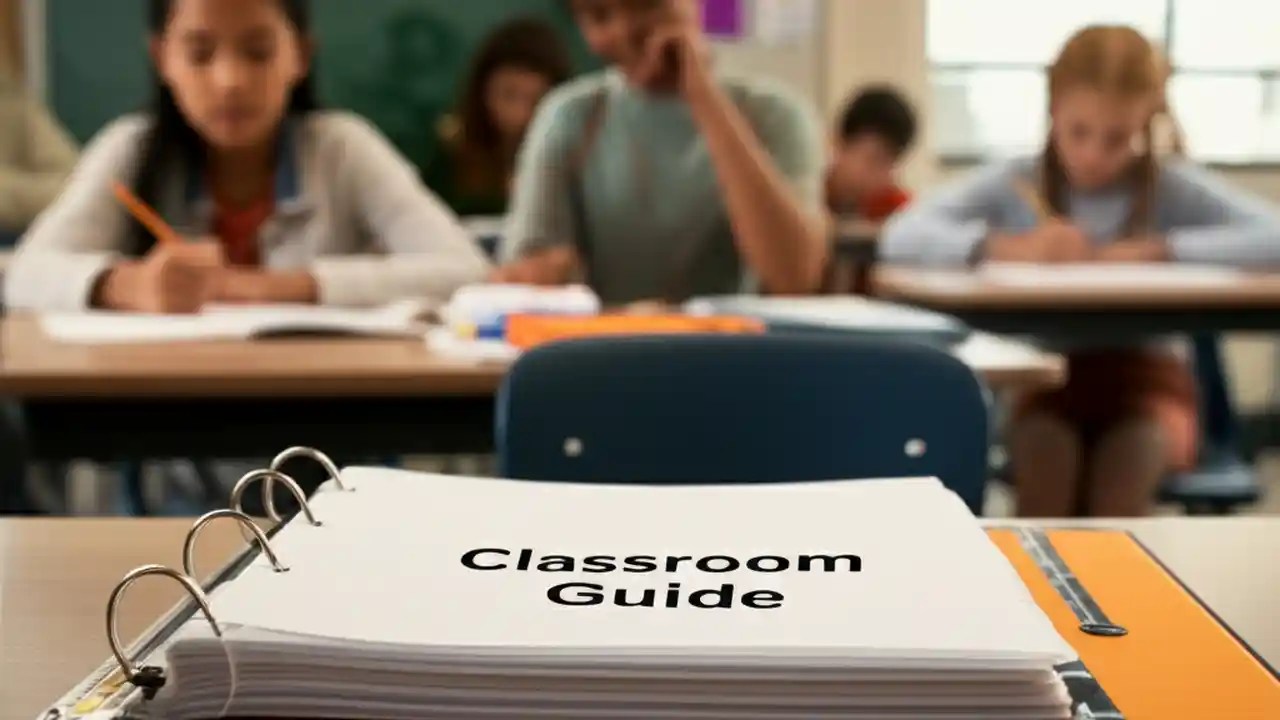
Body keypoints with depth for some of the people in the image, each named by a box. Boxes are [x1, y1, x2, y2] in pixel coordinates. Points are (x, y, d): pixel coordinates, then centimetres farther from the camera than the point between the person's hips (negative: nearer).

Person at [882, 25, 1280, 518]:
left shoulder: (1172, 188, -3)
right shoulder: (1014, 184, -2)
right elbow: (901, 236, -15)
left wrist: (1156, 251, -27)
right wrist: (1011, 247, -29)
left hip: (1140, 377, 0)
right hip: (1042, 380, 0)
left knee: (1126, 462, -30)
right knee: (1046, 455, -31)